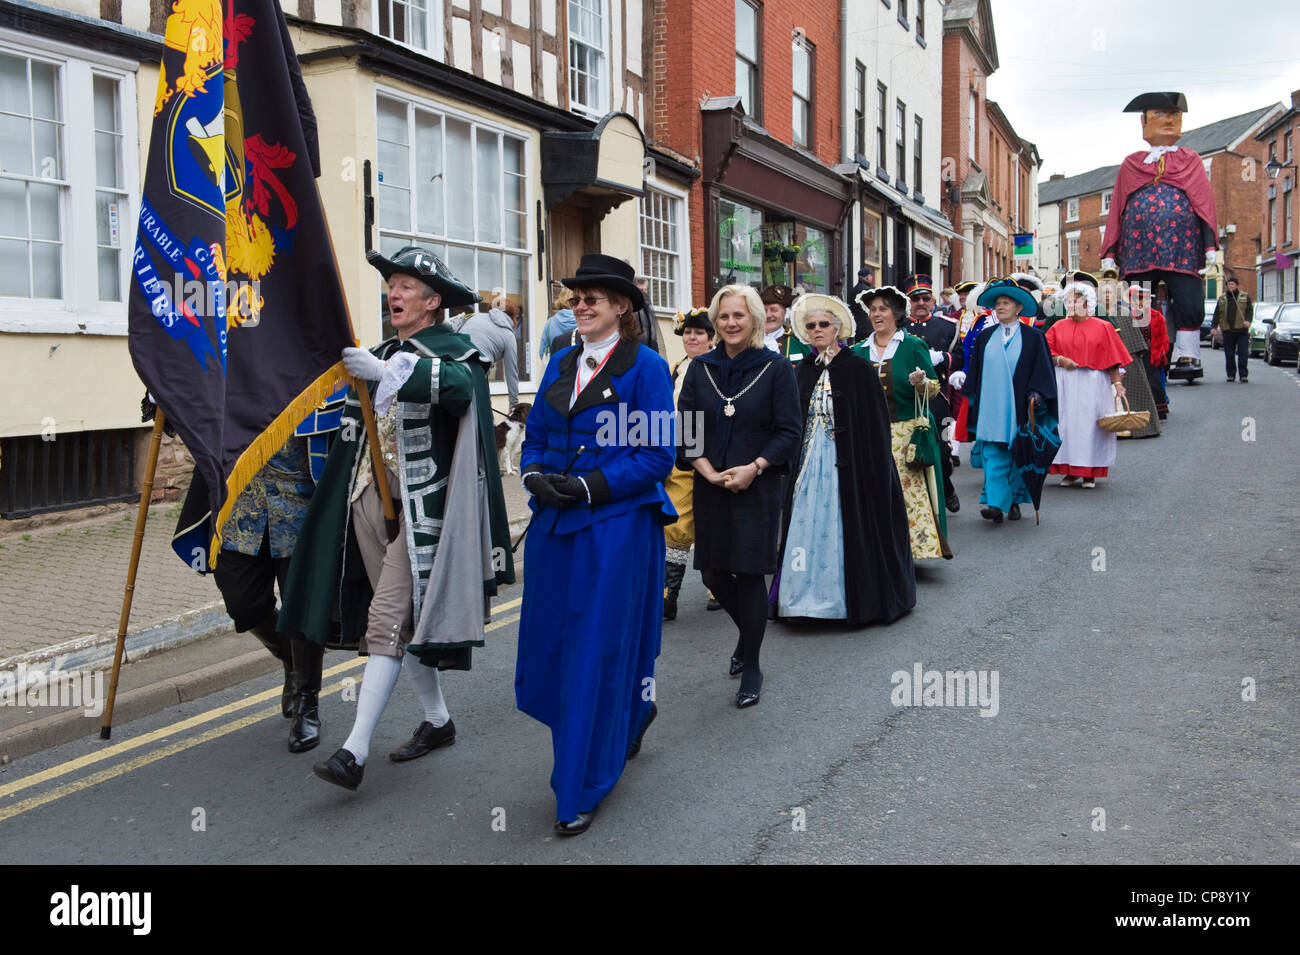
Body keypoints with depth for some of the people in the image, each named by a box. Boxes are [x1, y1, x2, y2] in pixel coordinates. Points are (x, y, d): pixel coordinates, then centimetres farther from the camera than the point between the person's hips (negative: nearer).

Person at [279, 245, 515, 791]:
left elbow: (460, 386, -32)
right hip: (369, 497, 8)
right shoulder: (383, 353, 17)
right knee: (402, 620, 13)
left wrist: (385, 373, -41)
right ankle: (437, 721, 27)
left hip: (418, 505, -8)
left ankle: (355, 751, -14)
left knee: (388, 620, -13)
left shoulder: (451, 351, -6)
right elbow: (356, 427, 31)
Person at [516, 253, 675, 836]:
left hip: (616, 527, -6)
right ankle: (627, 718, 40)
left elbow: (658, 455, -11)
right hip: (554, 524, 6)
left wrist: (591, 487, -18)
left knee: (596, 651, 0)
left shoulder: (645, 366, -6)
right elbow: (535, 434, 16)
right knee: (550, 645, 12)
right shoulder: (561, 364, 12)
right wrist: (535, 476, -5)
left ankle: (581, 792, 14)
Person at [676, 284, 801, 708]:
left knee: (749, 573, -3)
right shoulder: (700, 368, 6)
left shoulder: (776, 368, -3)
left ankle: (751, 669, 12)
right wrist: (708, 471, -11)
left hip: (759, 487, -4)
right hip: (710, 487, 4)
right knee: (713, 574, 8)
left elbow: (789, 432, -5)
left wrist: (753, 468, -16)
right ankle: (747, 632, 39)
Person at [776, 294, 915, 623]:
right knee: (810, 526, 5)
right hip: (809, 461, 5)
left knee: (844, 529, -1)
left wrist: (871, 470, -12)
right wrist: (796, 467, 8)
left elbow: (875, 424, -7)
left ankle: (854, 599, 11)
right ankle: (812, 595, 14)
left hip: (848, 462, -5)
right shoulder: (804, 371, 10)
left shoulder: (858, 369, -5)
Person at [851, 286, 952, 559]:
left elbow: (934, 388, 0)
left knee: (910, 488, -6)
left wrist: (920, 382, -20)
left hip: (907, 433, -3)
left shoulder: (914, 346, 3)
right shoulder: (859, 351, 12)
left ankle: (916, 544, 2)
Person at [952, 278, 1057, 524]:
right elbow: (975, 370, 13)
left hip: (1017, 409, -1)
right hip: (990, 408, 2)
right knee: (993, 455, -6)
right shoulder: (985, 336, 10)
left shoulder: (1033, 337, 2)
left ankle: (1014, 501, 20)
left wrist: (1035, 395, -13)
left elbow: (1042, 372, -1)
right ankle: (996, 503, -9)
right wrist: (964, 379, -1)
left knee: (1017, 454, 7)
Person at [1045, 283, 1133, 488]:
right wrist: (1059, 359, -10)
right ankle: (1071, 471, 10)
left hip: (1092, 384, -2)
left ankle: (1090, 473, 5)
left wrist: (1117, 382, -7)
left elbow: (1112, 359, 0)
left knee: (1089, 424, -2)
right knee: (1067, 424, 1)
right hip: (1064, 383, 2)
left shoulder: (1103, 327, 3)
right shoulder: (1059, 327, 9)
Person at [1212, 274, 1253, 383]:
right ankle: (1231, 375, 11)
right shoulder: (1222, 298, 14)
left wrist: (1248, 321, -16)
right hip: (1227, 331, 2)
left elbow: (1250, 310, 3)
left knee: (1243, 354, -6)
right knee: (1229, 355, 4)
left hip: (1242, 330, -2)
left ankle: (1243, 375, 0)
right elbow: (1216, 313, 12)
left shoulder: (1245, 297, 9)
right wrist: (1214, 326, 0)